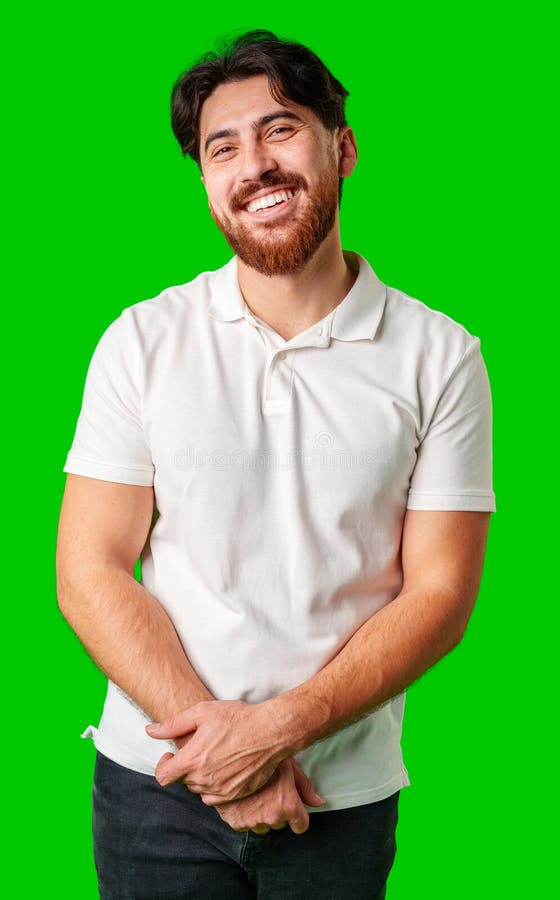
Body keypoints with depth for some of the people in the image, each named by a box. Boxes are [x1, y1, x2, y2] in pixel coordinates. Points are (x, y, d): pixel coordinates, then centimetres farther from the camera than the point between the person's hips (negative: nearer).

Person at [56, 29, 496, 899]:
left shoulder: (439, 355, -6)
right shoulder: (143, 341, -4)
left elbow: (439, 595, -7)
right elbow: (90, 574, -6)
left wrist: (280, 729, -17)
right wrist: (214, 733, -15)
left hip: (342, 797, 0)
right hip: (157, 777, 1)